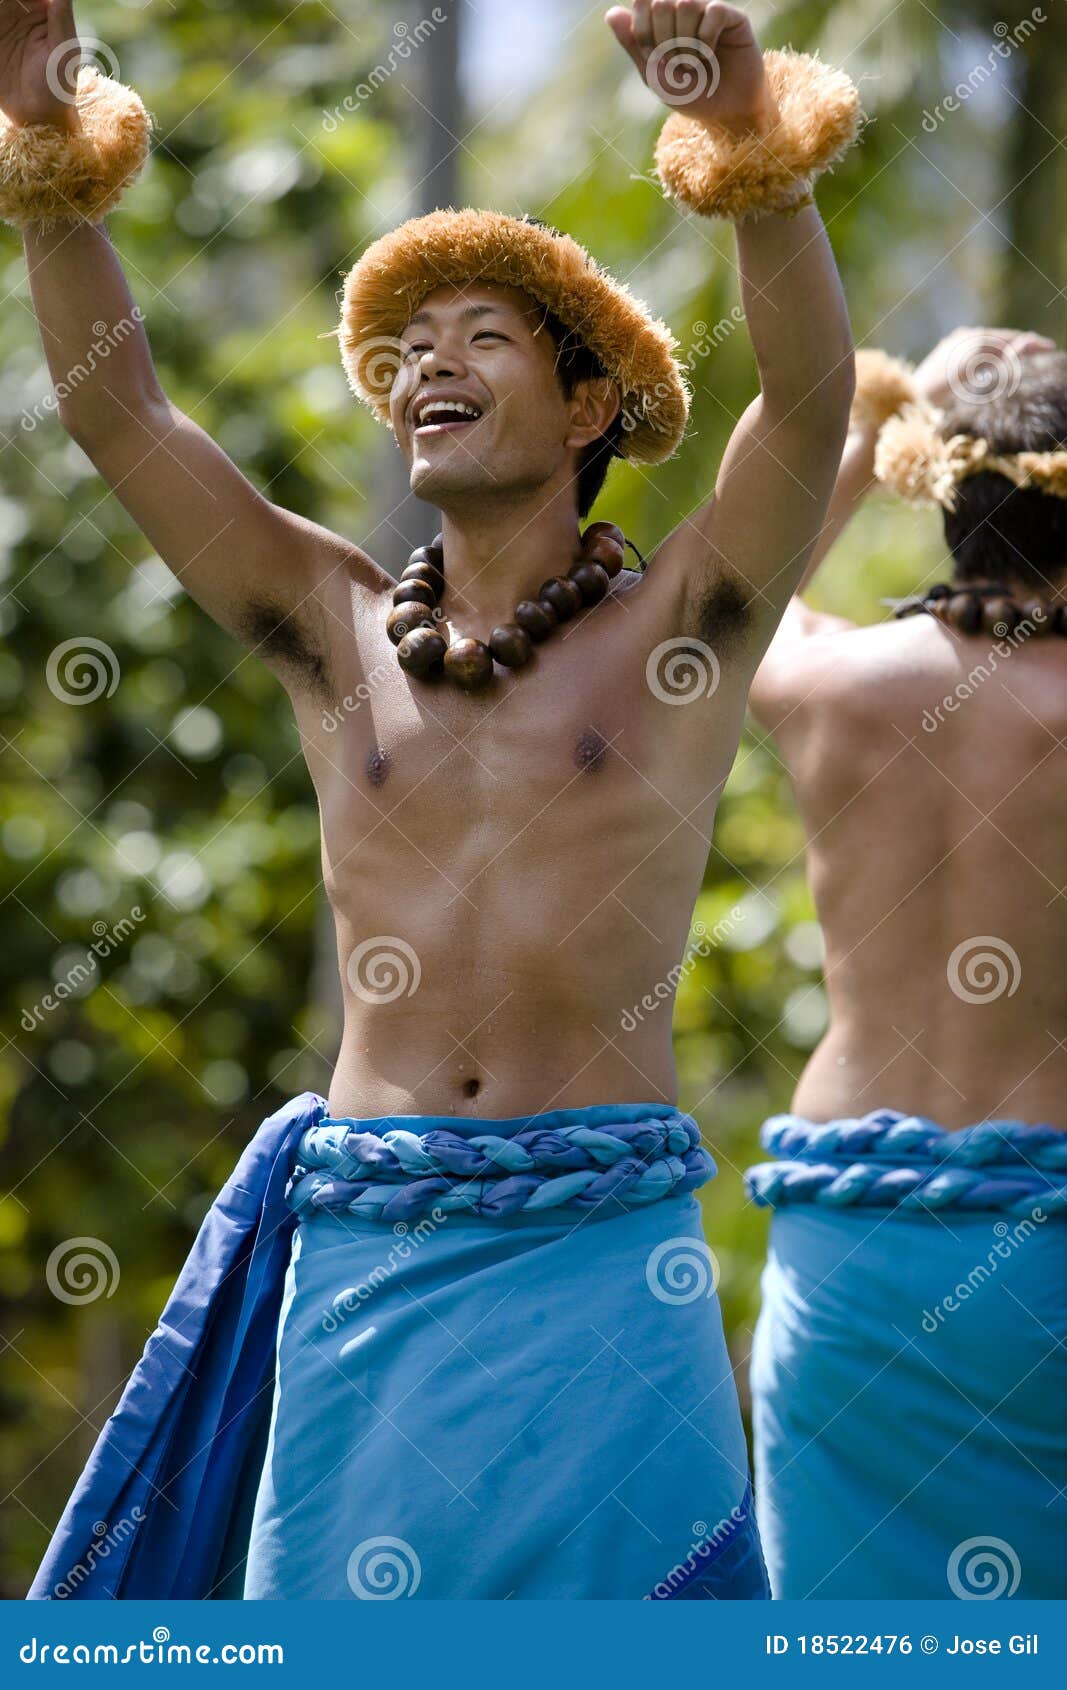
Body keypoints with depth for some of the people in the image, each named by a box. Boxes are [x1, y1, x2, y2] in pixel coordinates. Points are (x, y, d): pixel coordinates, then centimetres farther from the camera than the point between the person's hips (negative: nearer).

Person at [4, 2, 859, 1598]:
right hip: (365, 1240, 3)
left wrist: (756, 147, -28)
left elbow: (812, 393, -12)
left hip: (597, 1242, -3)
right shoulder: (340, 630, 10)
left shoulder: (679, 624, 3)